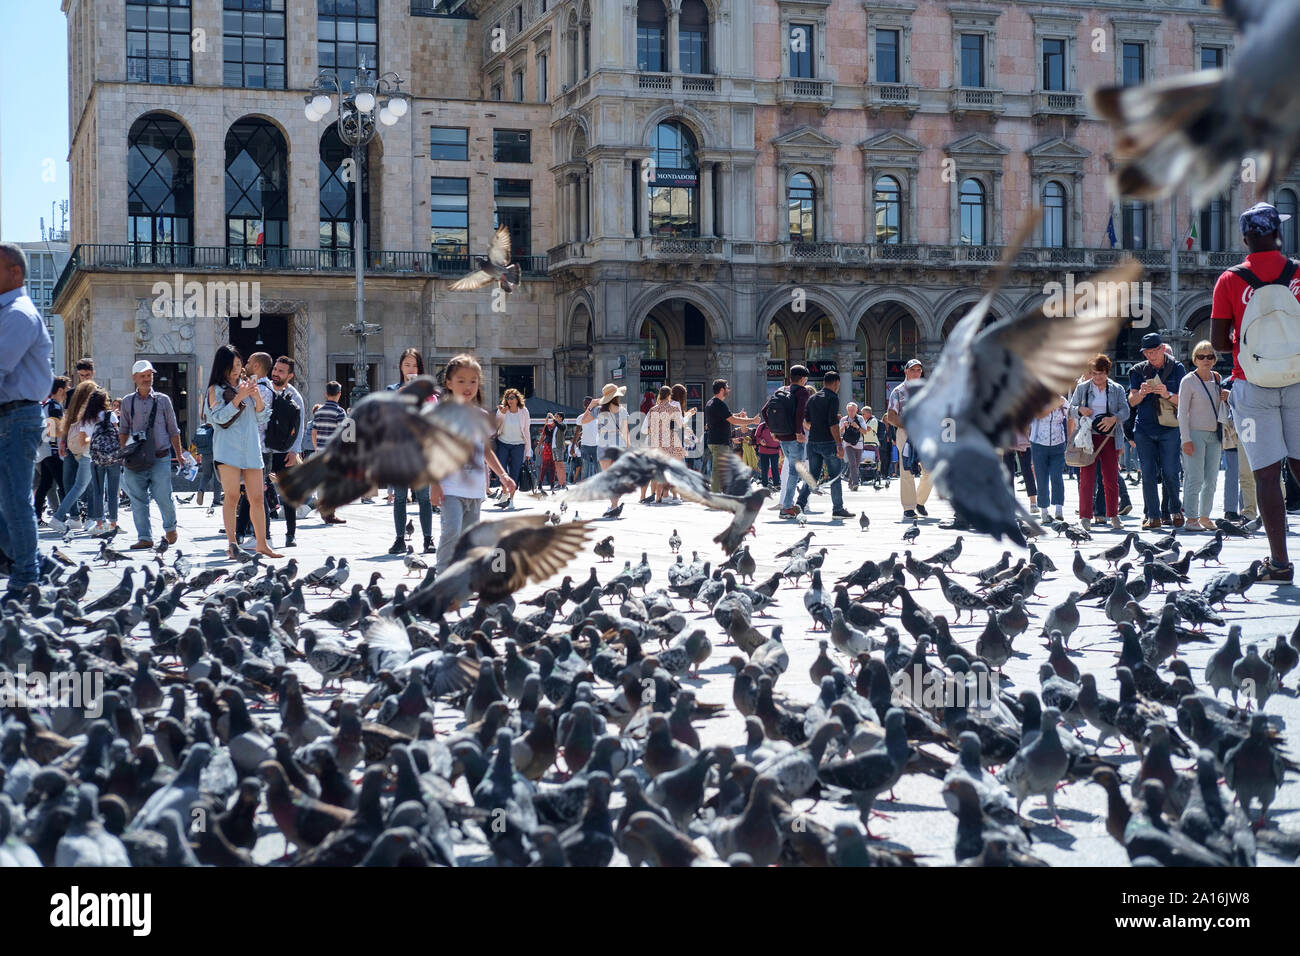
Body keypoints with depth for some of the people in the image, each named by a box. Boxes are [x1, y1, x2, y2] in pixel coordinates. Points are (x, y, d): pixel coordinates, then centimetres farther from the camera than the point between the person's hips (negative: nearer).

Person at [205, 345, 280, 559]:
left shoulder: (248, 385, 17)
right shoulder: (216, 389, 4)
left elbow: (262, 418, 15)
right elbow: (219, 417, -9)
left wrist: (258, 398, -2)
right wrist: (239, 397, -15)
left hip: (251, 448, 4)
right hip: (228, 448, -4)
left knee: (257, 498, 3)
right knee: (232, 496, -11)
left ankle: (262, 544, 8)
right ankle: (231, 542, -10)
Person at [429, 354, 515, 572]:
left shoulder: (481, 417, 12)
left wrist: (503, 476, 15)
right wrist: (434, 484, -14)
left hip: (475, 488, 6)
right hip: (450, 486, -6)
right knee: (451, 530, -20)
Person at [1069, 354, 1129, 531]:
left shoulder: (1117, 389, 9)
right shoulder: (1082, 388, 9)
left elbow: (1125, 411, 1)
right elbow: (1070, 409, 12)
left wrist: (1113, 418, -19)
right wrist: (1080, 410, -10)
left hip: (1109, 437, 1)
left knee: (1111, 478, 4)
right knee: (1086, 477, -6)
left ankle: (1113, 516, 16)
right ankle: (1085, 517, -5)